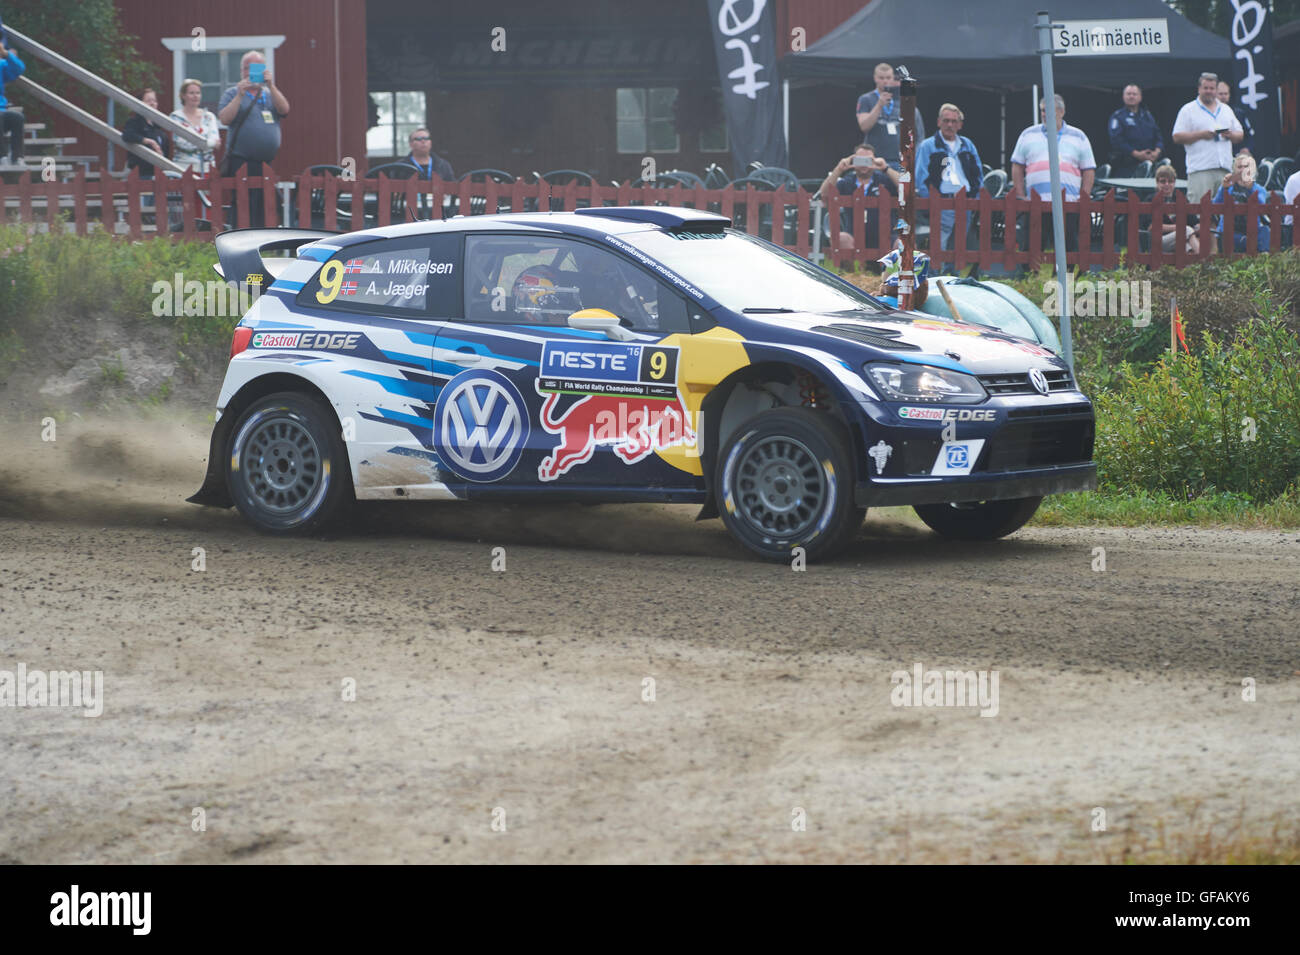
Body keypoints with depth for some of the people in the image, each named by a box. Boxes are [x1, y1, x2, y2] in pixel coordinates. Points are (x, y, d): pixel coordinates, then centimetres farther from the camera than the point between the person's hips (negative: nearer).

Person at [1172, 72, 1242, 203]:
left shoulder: (1226, 110, 21)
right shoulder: (1188, 110, 6)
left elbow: (1240, 134, 22)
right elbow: (1177, 137, -1)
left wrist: (1231, 135, -2)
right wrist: (1201, 135, -12)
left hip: (1225, 168, 5)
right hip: (1200, 168, -5)